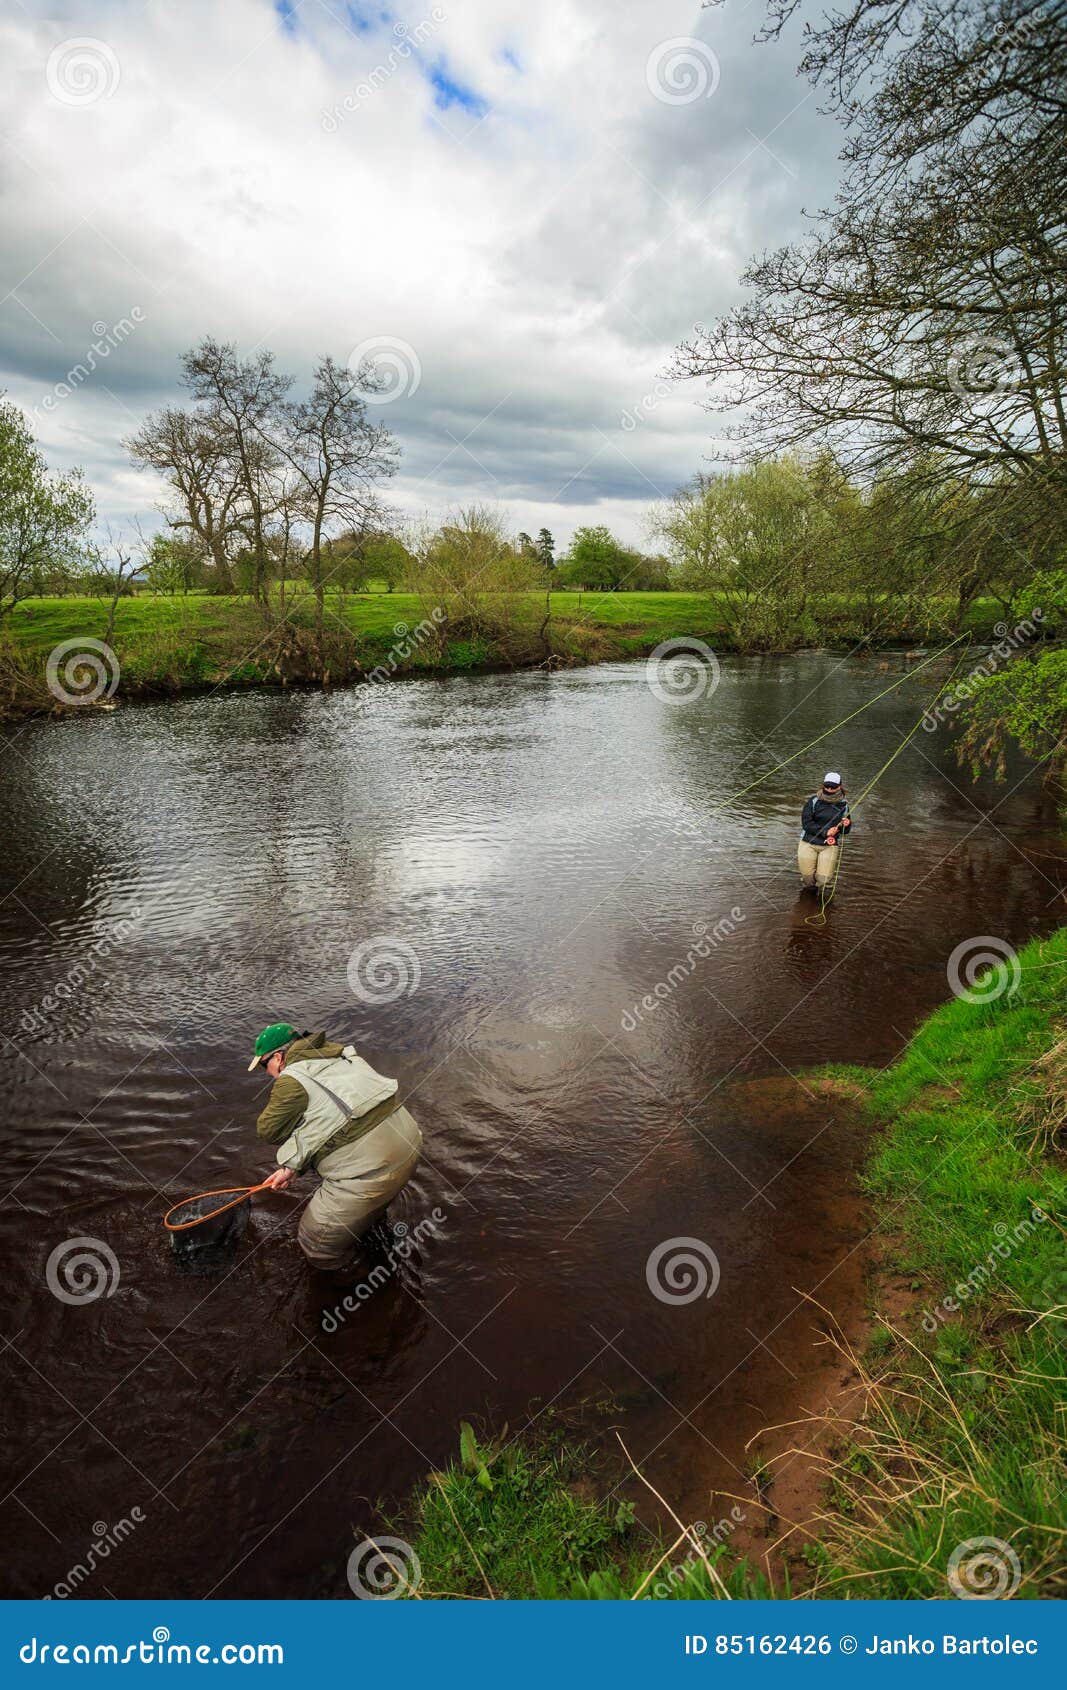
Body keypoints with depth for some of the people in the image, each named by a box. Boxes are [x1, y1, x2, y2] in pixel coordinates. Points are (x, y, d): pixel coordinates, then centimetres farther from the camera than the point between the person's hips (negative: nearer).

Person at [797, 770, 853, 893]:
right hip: (809, 843, -1)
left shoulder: (843, 805, 5)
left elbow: (845, 831, 10)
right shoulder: (814, 800, -3)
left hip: (830, 845, 1)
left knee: (824, 879, -10)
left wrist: (845, 825, -14)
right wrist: (825, 832, -17)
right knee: (808, 878, -3)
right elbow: (806, 822, -10)